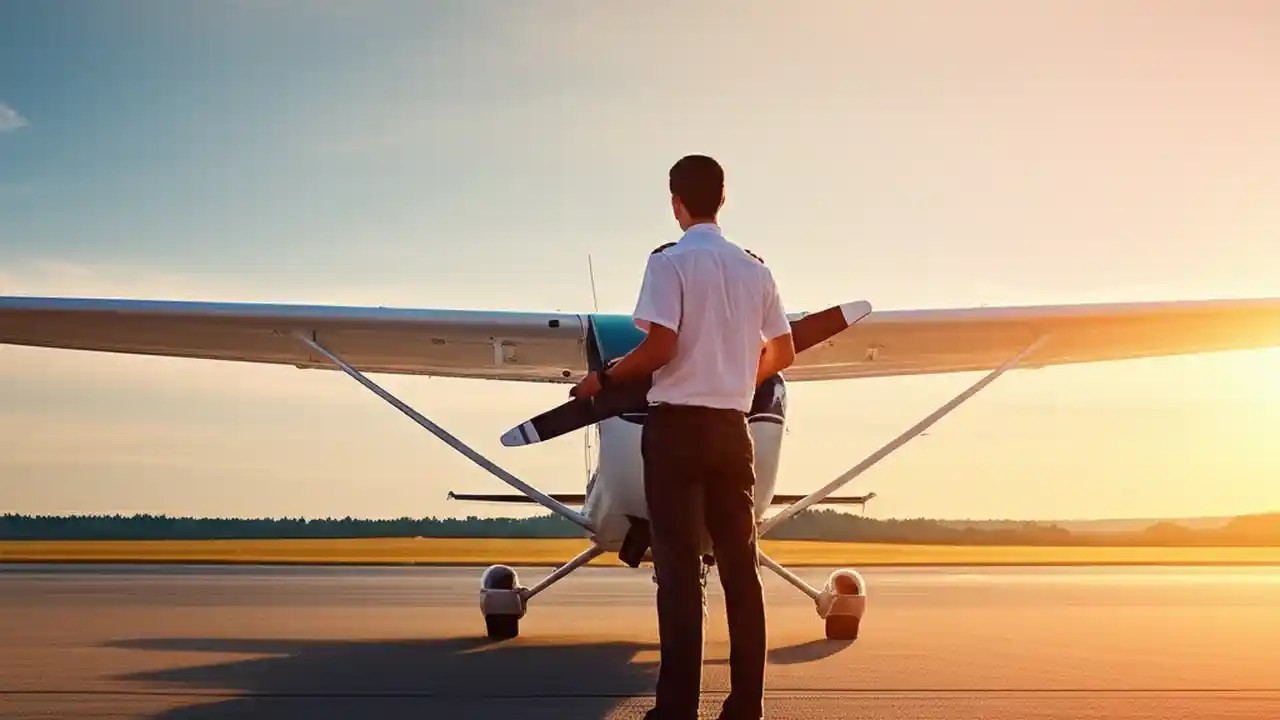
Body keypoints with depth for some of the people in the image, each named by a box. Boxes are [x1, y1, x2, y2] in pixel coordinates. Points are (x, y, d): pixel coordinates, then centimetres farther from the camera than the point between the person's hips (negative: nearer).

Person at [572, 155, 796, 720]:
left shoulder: (670, 262, -7)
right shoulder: (754, 269, 10)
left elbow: (661, 346, -16)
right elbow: (783, 353, 14)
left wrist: (603, 378, -2)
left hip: (678, 424, -4)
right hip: (733, 427, 5)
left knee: (680, 569, -3)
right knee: (740, 567, 7)